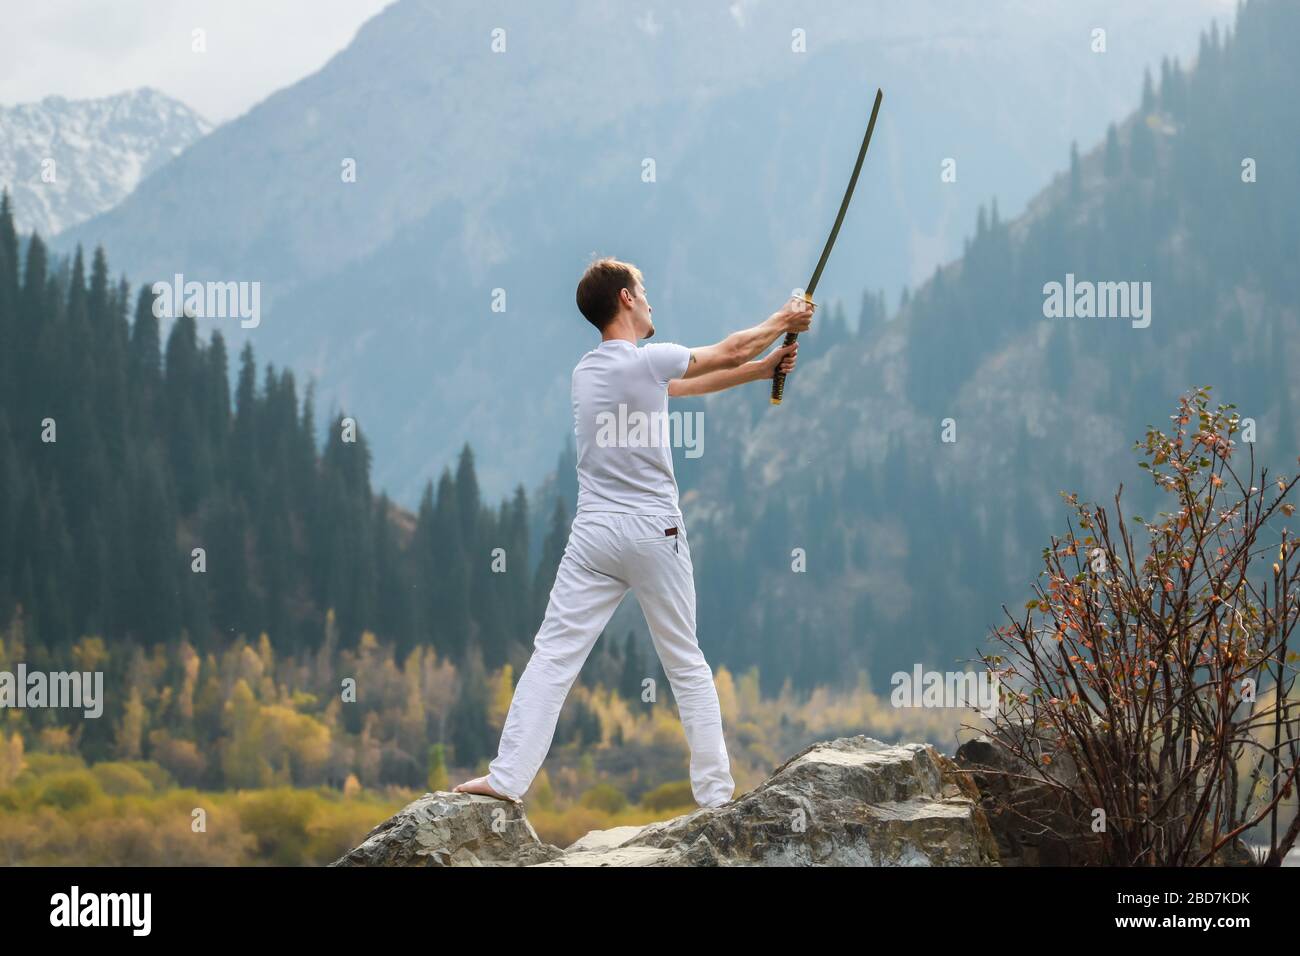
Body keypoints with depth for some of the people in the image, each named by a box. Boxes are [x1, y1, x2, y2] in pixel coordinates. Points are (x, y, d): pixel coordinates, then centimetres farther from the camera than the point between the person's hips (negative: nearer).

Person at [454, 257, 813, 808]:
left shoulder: (586, 371, 12)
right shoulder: (647, 361, -10)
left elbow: (689, 384, 21)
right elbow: (730, 351, 2)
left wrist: (762, 369, 23)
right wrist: (783, 321, 20)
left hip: (594, 535, 5)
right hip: (653, 535, -5)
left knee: (553, 656, -1)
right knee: (687, 665, 7)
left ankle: (508, 778, -10)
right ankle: (714, 792, 10)